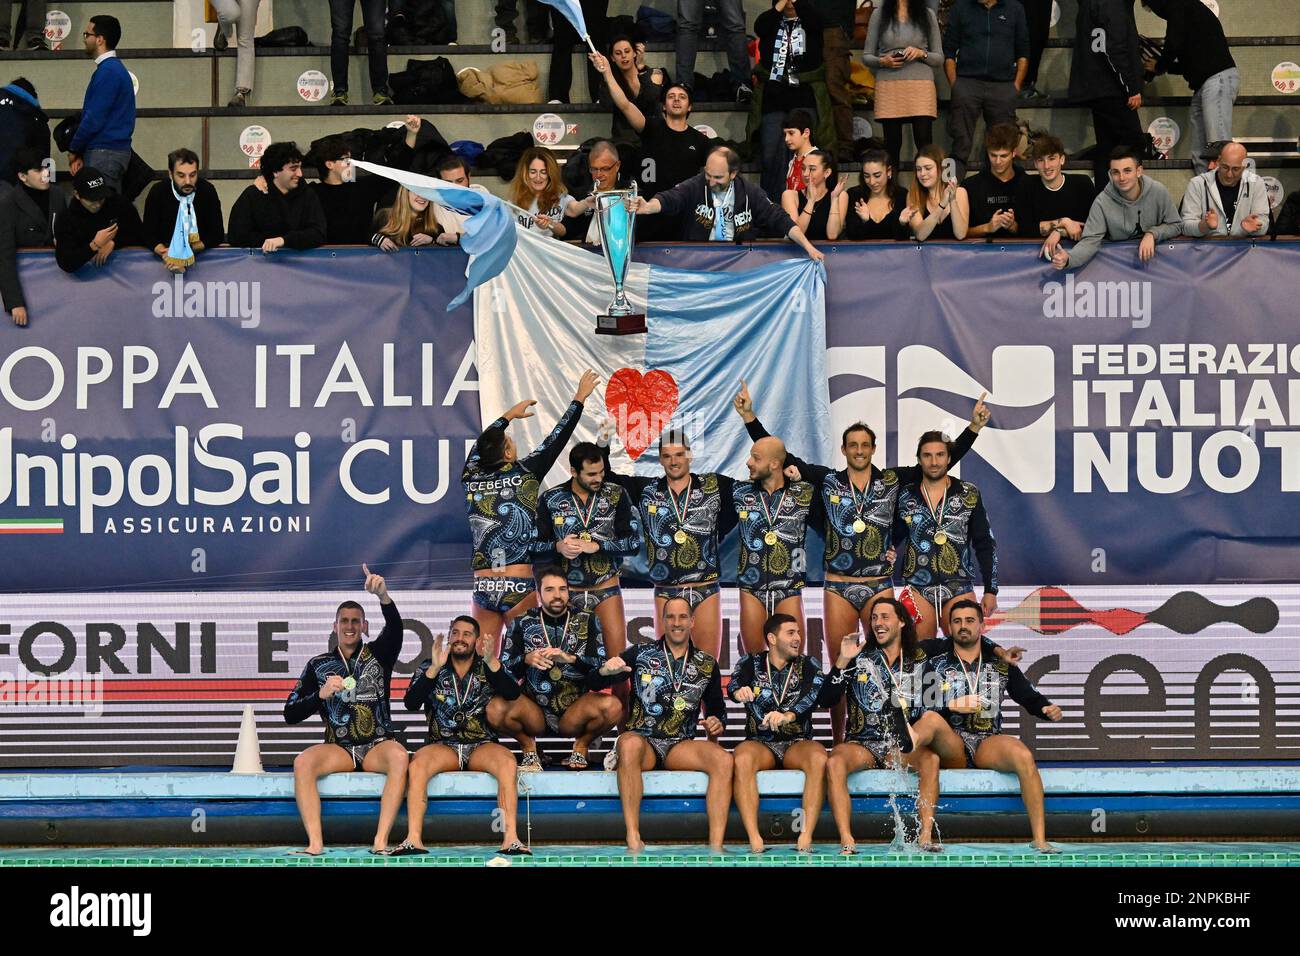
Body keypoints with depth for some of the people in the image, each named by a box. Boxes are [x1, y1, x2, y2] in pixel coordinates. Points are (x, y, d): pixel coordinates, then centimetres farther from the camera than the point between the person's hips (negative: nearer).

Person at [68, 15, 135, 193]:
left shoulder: (107, 72, -15)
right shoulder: (115, 68, 17)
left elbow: (95, 118, -18)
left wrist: (74, 149, -5)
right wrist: (78, 149, 14)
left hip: (104, 153, -10)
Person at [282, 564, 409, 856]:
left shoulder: (378, 654, 10)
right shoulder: (319, 665, 12)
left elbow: (395, 629, -14)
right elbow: (290, 715, 8)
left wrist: (383, 595, -34)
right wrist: (321, 694, -11)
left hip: (378, 744, -1)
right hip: (338, 748, 1)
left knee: (398, 756, -36)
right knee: (302, 762, -31)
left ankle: (381, 840, -40)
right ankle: (315, 842, -35)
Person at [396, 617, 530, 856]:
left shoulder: (488, 668, 8)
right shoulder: (429, 668, 8)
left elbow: (513, 695, -11)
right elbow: (410, 704, -7)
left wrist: (491, 662, -25)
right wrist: (435, 668, -17)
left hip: (481, 746, 0)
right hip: (442, 745, 0)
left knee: (507, 762, -32)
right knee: (417, 764, -32)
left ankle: (510, 838, -39)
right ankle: (413, 839, -38)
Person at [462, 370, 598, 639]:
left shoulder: (471, 479, 4)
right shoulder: (524, 475, -5)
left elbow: (480, 445, 25)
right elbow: (556, 440, 4)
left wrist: (509, 416, 40)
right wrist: (579, 399, 17)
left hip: (483, 587, 4)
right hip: (519, 587, -4)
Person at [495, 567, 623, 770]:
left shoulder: (587, 621, 6)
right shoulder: (522, 623, 5)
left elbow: (602, 666, -4)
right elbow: (505, 670, 0)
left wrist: (571, 658, -22)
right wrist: (526, 660, -21)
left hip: (574, 715, 0)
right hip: (535, 713, 0)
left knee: (612, 706, -30)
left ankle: (581, 745, 2)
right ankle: (528, 746, 1)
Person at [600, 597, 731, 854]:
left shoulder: (706, 665, 16)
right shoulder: (640, 654, 9)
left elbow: (717, 709, 22)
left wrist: (717, 724, -3)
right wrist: (606, 670, -24)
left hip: (680, 746, 2)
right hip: (642, 740, -2)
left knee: (723, 759, -28)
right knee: (630, 743, -40)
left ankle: (716, 846, -32)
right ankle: (634, 841, -42)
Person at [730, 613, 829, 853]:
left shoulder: (808, 665, 9)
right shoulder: (750, 663, 9)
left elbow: (814, 693, -11)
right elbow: (733, 683, -11)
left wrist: (788, 715, -33)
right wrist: (739, 691, -38)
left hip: (798, 744, 1)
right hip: (759, 743, -1)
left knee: (819, 757, -34)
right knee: (742, 758, -36)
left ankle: (806, 837, -38)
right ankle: (754, 841, -42)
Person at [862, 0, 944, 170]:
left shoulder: (928, 15, 10)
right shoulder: (879, 15, 11)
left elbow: (939, 58, 11)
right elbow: (866, 56, 11)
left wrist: (921, 54, -9)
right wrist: (883, 61, -9)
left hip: (921, 84, -1)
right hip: (888, 86, 1)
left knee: (924, 143, -10)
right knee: (892, 144, 0)